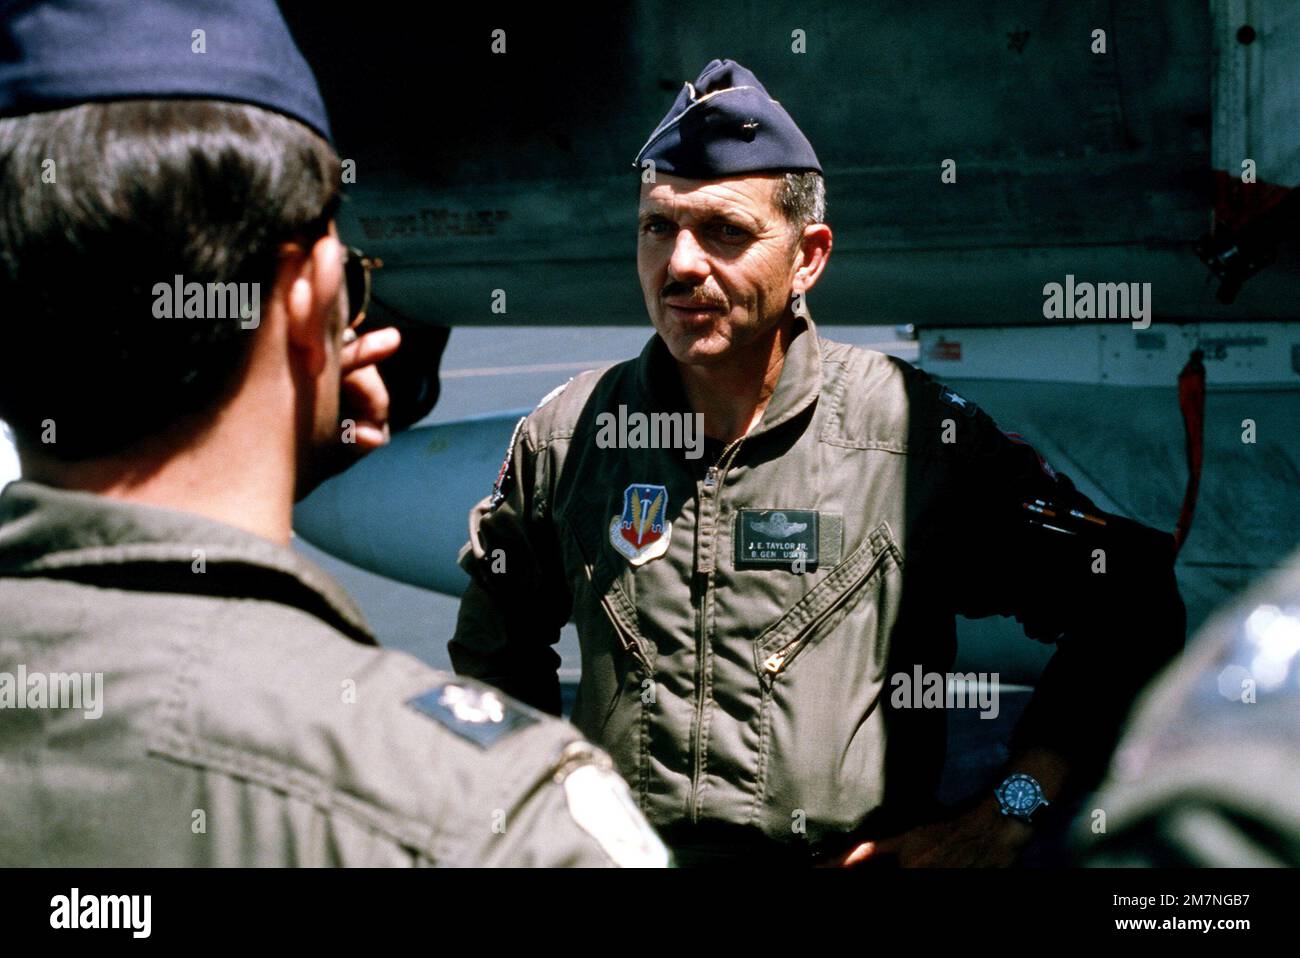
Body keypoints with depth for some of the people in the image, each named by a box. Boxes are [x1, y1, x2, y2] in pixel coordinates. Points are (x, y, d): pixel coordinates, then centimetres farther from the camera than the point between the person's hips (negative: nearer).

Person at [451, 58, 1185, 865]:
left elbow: (1128, 606, 5)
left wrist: (1012, 810, 1)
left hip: (851, 853, -2)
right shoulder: (566, 435, 7)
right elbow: (496, 641, 24)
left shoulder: (921, 435, -2)